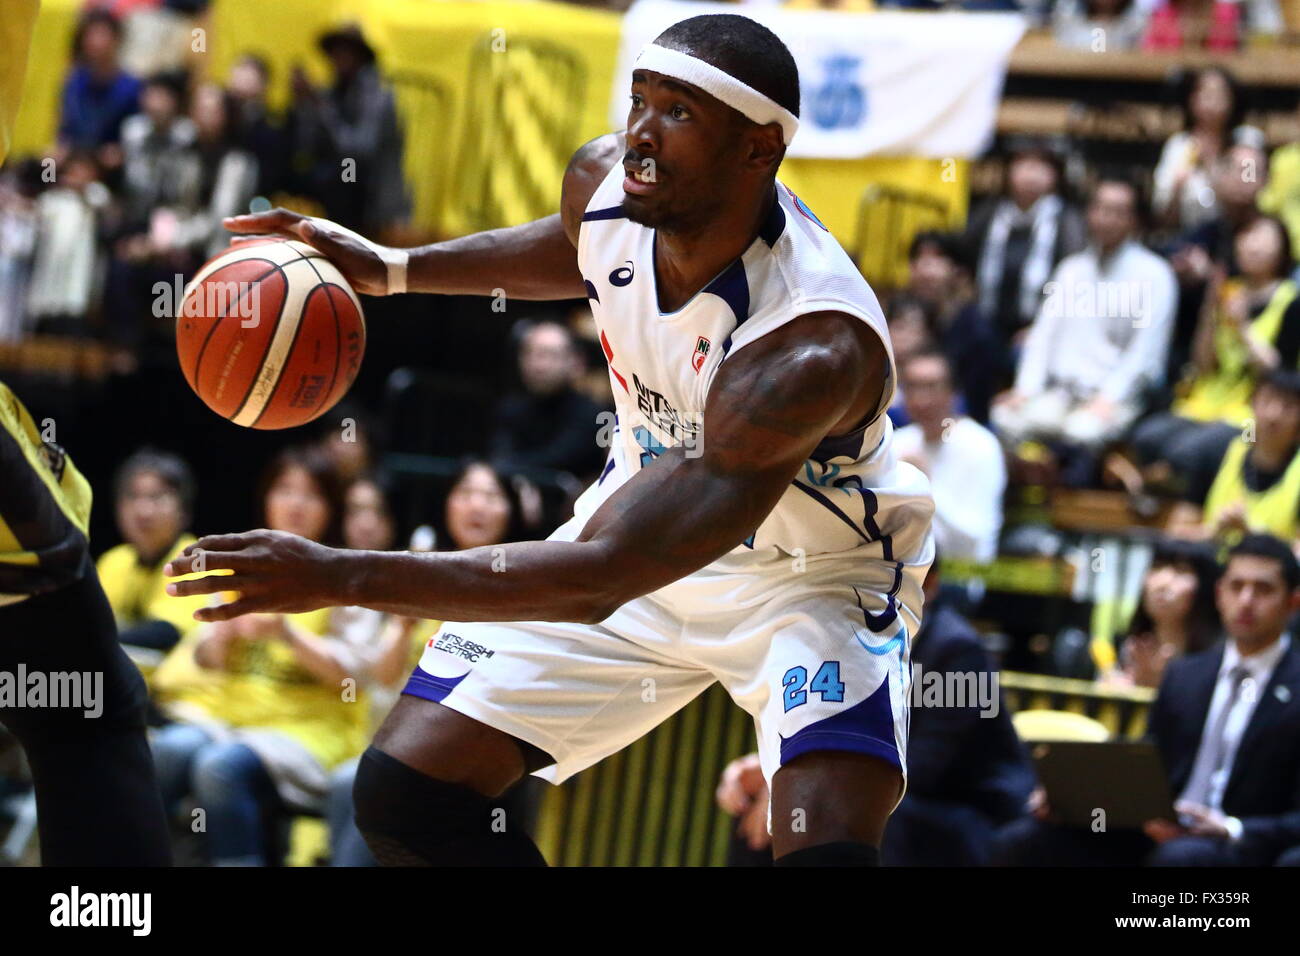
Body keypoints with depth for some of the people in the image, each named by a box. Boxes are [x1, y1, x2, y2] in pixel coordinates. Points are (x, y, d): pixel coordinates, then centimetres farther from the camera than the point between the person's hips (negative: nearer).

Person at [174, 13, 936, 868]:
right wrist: (393, 270, 10)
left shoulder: (815, 349, -39)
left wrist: (338, 577, -41)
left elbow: (601, 577, -41)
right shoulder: (605, 181, -17)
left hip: (815, 574, -6)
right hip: (645, 518, 6)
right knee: (404, 795, -2)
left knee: (828, 849, -32)